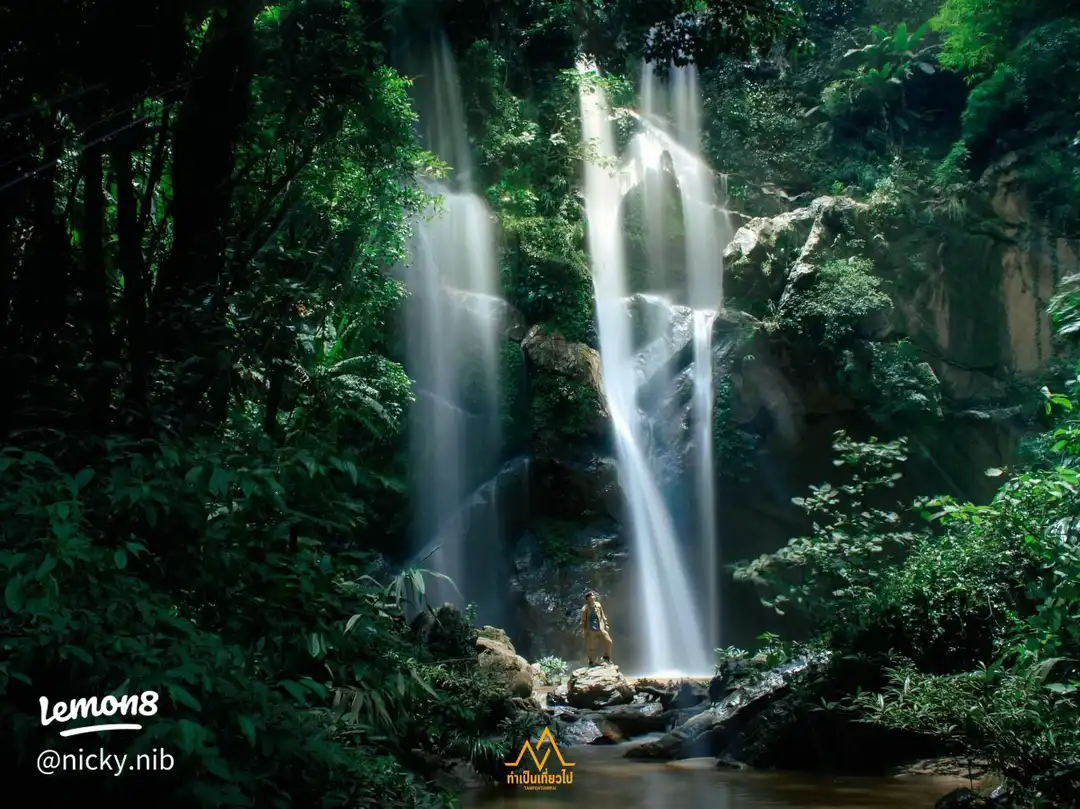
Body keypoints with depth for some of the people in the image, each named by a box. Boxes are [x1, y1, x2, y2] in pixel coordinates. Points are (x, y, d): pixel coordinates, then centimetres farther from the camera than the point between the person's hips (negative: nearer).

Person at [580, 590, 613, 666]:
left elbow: (602, 615, 16)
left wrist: (606, 624, 16)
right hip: (591, 630, -4)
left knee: (608, 641, 0)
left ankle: (606, 657, 20)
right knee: (591, 646, 2)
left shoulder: (598, 605, 7)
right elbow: (583, 620, -3)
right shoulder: (585, 608, -8)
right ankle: (591, 661, 19)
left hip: (600, 628, 4)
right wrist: (584, 629, -4)